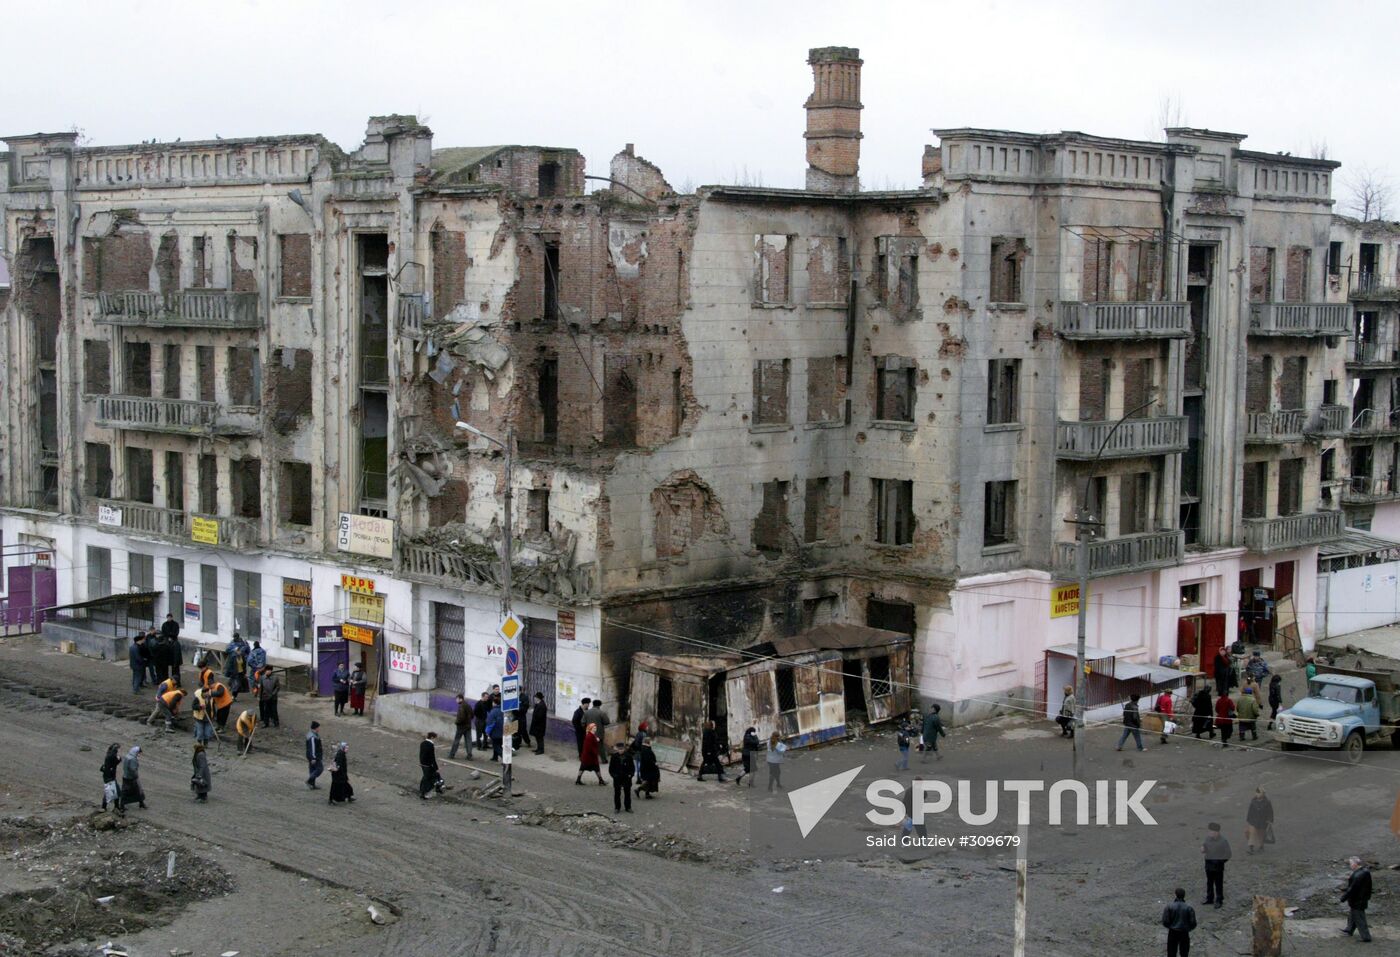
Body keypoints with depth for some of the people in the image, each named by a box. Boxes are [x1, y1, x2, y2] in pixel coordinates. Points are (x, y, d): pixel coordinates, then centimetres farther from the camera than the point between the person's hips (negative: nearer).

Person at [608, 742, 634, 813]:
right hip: (617, 778, -1)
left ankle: (628, 807, 18)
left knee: (627, 793, 8)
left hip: (627, 778, 1)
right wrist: (613, 775, -10)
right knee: (617, 793, 4)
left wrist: (630, 774, -8)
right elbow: (611, 768, 2)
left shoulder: (628, 756, -1)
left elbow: (632, 767, 5)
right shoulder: (614, 757, -3)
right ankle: (617, 808, 14)